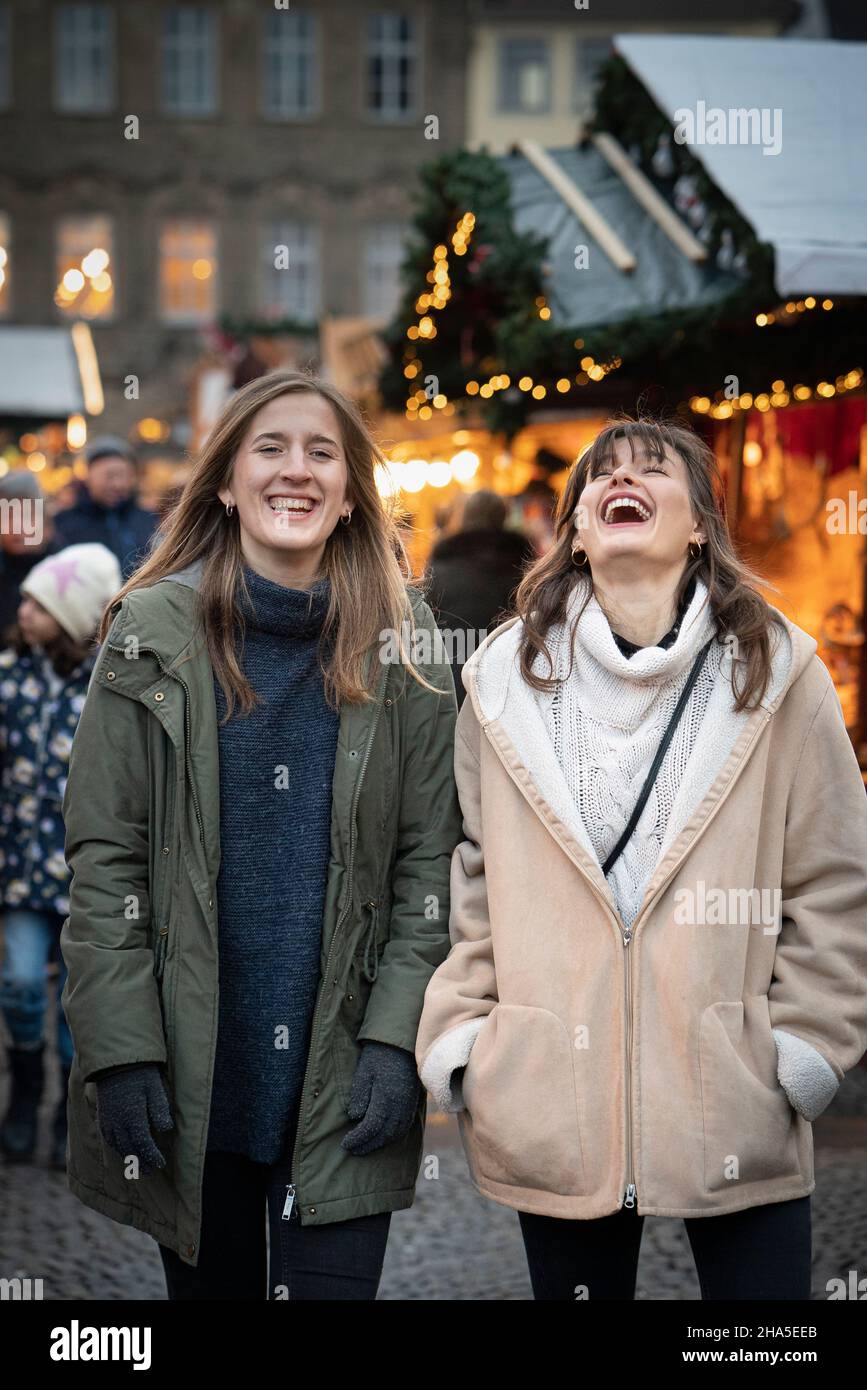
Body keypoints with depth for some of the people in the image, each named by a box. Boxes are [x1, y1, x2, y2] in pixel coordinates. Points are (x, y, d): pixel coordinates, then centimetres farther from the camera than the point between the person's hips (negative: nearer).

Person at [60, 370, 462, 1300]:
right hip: (189, 1076, 0)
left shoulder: (398, 644, 2)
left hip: (344, 1076, 0)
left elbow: (429, 856, 1)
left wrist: (397, 1037, -8)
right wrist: (122, 1049, -9)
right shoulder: (153, 632, -1)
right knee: (213, 1285, 12)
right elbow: (103, 856, -3)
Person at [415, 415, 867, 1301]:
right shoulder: (507, 679, 5)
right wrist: (460, 1042, 2)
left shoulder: (775, 671, 0)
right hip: (552, 1111, 1)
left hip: (736, 1103, -1)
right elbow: (469, 876, 9)